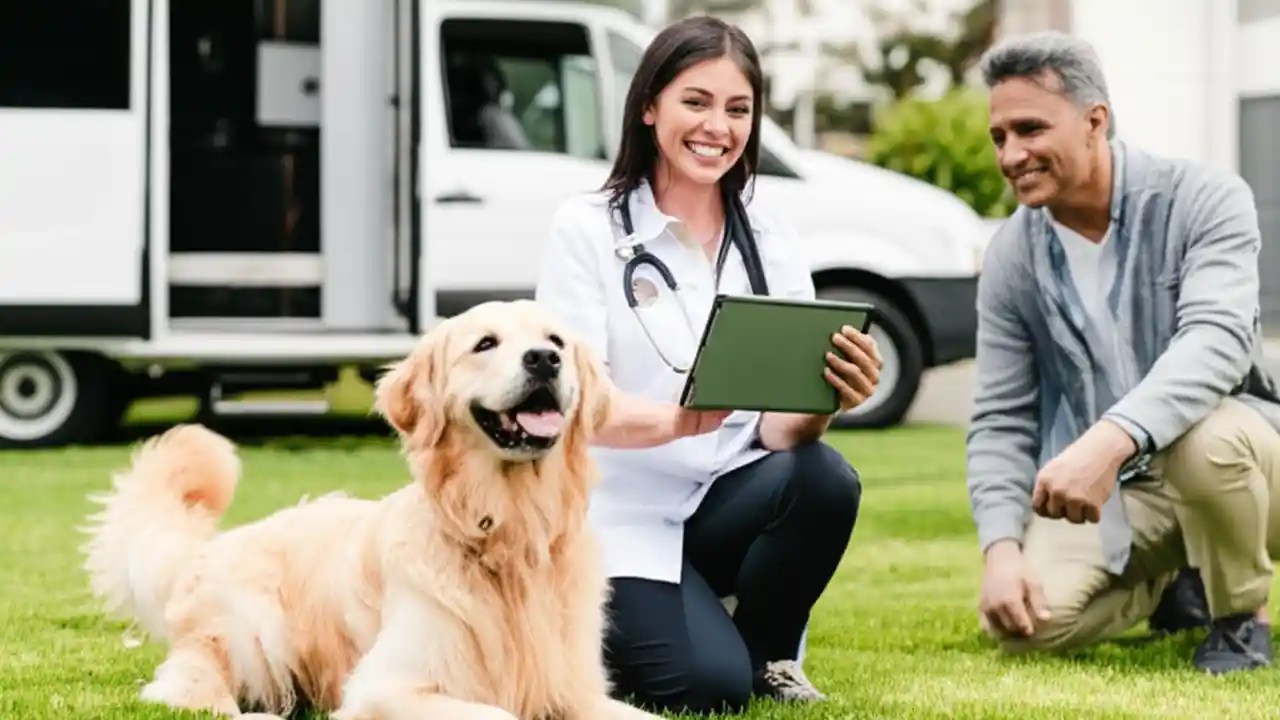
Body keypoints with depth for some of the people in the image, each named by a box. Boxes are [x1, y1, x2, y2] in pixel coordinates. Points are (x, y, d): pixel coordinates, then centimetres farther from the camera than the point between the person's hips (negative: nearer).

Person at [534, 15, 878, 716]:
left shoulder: (771, 243, 4)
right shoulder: (586, 228, -7)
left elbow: (781, 428, -5)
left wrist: (823, 403, -30)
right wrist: (673, 420, -37)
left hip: (729, 501, 3)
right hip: (623, 511, -3)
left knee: (824, 479, -29)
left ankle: (768, 654, -1)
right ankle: (605, 630, 10)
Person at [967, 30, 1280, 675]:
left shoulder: (1204, 200, -14)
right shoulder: (1012, 257, -1)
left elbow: (1217, 339, -30)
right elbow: (1000, 421, 2)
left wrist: (1110, 440, -47)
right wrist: (1001, 547, -17)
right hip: (1103, 494, 4)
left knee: (1208, 440, -39)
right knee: (1026, 619, -23)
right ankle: (1171, 585, 12)